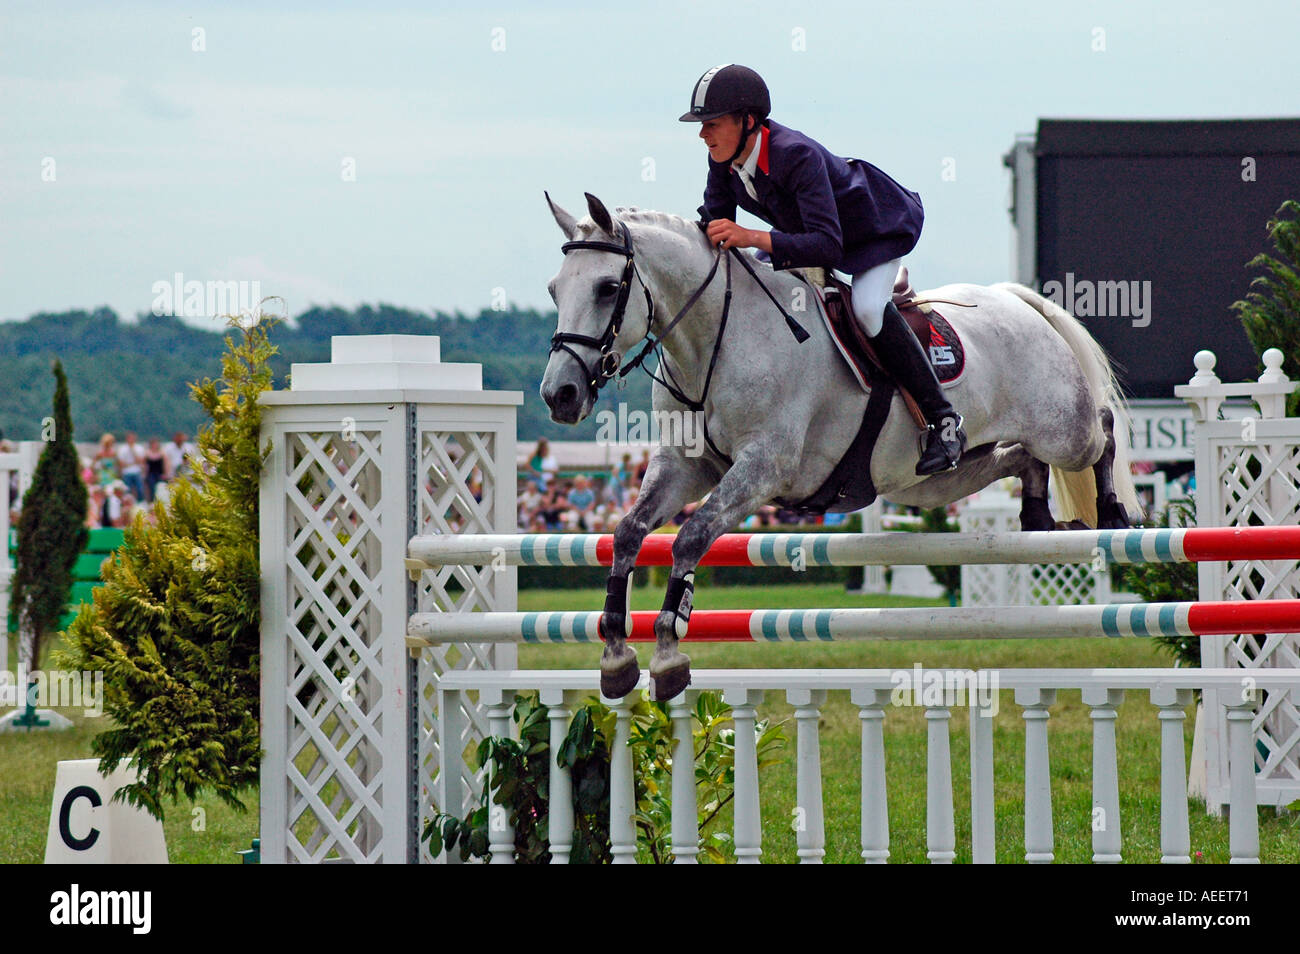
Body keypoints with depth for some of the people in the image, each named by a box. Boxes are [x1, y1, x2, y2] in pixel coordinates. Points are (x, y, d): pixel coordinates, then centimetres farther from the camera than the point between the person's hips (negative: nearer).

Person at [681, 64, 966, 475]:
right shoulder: (724, 158, -17)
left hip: (880, 227, -9)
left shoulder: (797, 156, -40)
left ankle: (944, 421, -21)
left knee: (866, 307, -31)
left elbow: (827, 245, -48)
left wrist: (751, 238, -58)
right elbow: (714, 222, -4)